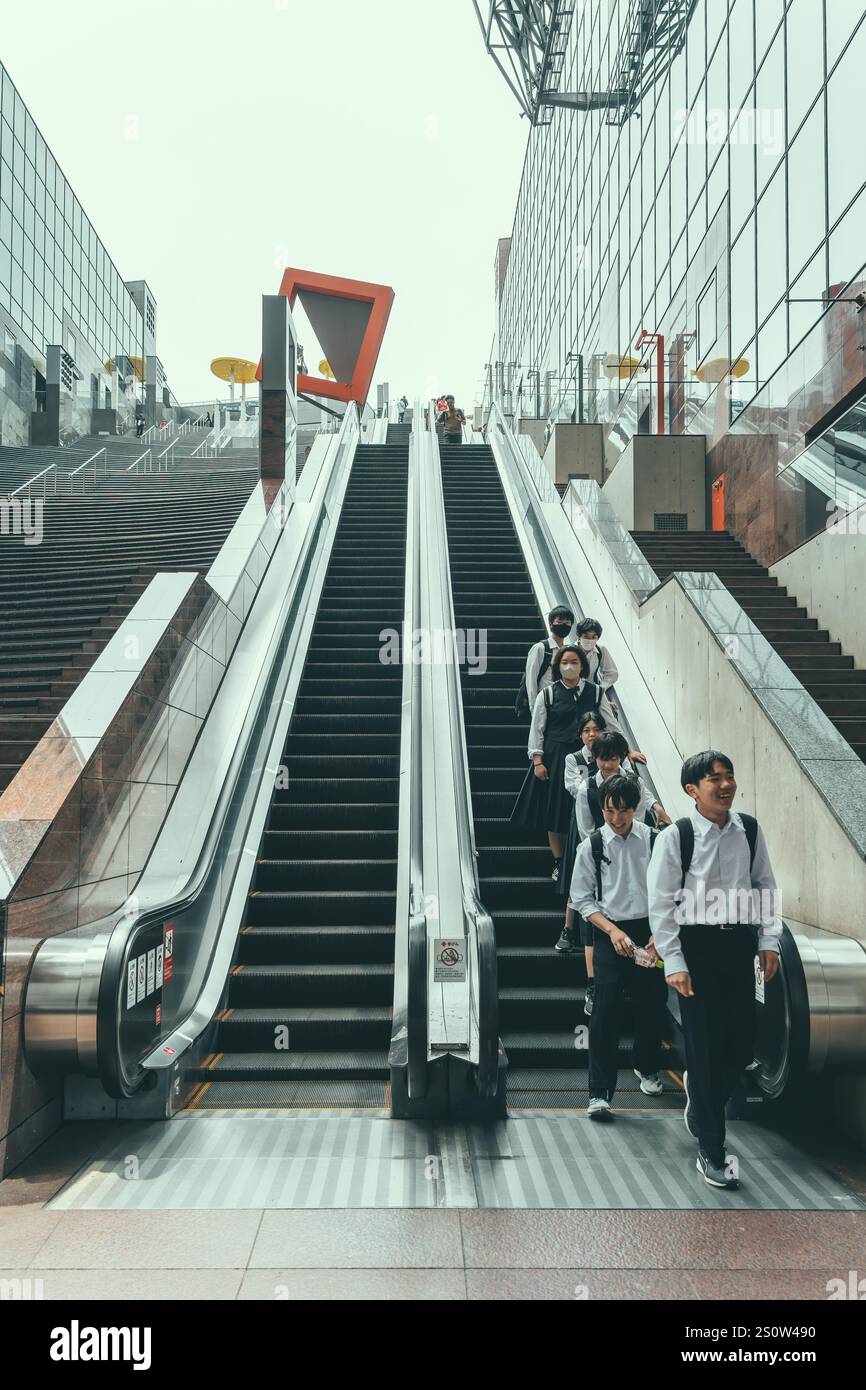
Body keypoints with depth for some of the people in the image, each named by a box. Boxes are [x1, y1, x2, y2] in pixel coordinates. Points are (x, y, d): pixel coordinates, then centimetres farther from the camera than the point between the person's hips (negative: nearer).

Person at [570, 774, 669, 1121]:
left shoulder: (655, 841, -3)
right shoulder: (592, 846, -4)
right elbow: (582, 898, 0)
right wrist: (613, 931, -10)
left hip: (650, 932, 2)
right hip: (610, 934, -1)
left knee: (653, 1006, 12)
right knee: (606, 1011, -8)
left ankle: (646, 1067, 41)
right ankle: (599, 1092, 1)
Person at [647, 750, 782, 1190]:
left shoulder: (749, 830, 2)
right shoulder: (675, 837, -11)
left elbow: (766, 886, 11)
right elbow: (661, 904, -10)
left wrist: (769, 941, 5)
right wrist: (674, 963, -12)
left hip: (739, 944, 4)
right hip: (696, 946, -4)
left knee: (742, 1046, 10)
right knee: (704, 1049, 2)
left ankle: (700, 1097, 43)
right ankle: (711, 1153, 19)